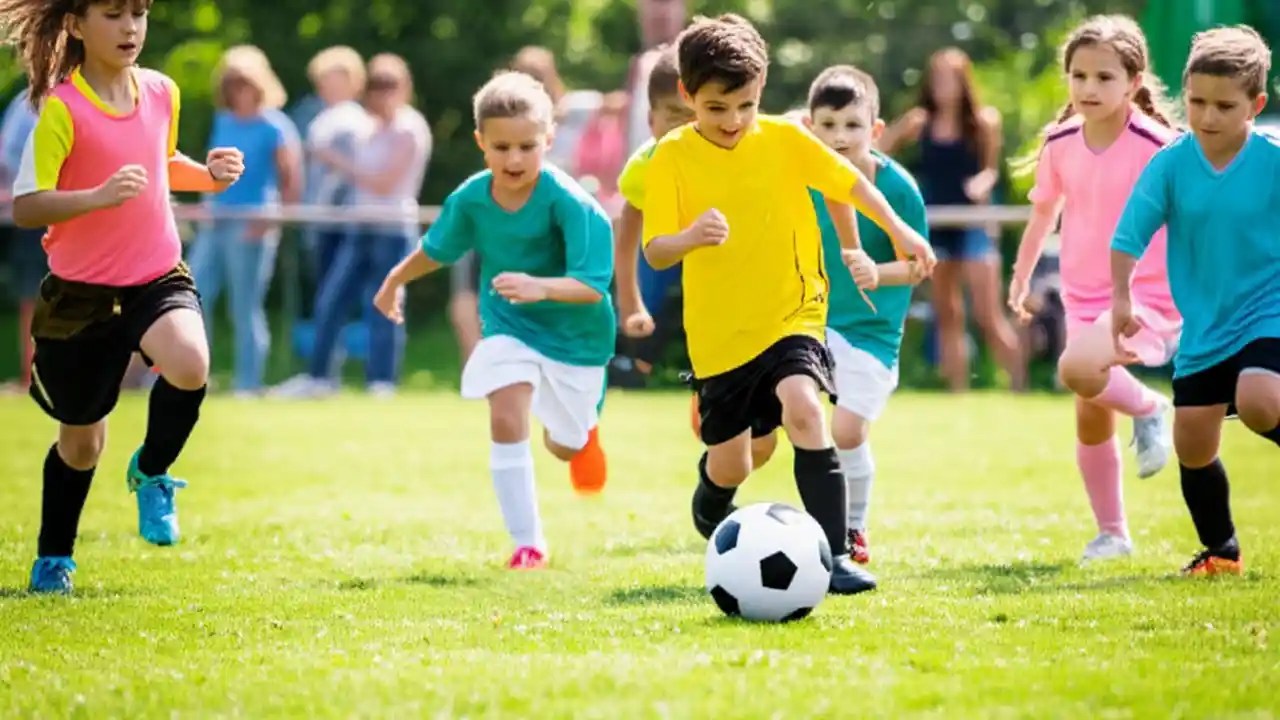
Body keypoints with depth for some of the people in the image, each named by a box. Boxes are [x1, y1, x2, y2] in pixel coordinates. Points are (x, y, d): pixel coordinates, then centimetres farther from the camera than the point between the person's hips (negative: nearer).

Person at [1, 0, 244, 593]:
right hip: (80, 292, -3)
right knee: (81, 440, 12)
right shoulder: (61, 108, -16)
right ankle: (53, 558, 38)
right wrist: (97, 196, -33)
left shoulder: (161, 92, 1)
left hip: (158, 277, 3)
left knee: (190, 364, -30)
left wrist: (207, 175, 2)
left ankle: (152, 473, -1)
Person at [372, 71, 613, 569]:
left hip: (575, 334, -2)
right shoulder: (471, 198, -15)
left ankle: (586, 433, 58)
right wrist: (395, 280, 23)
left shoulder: (570, 202, -29)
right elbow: (436, 249, 8)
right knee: (506, 420, -22)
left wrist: (540, 288, -52)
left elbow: (592, 286, -34)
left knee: (564, 446, 17)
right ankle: (527, 544, -11)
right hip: (508, 328, 2)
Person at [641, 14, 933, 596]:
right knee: (730, 464, 9)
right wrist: (691, 237, -34)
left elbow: (848, 181, 8)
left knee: (803, 410, -28)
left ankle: (834, 554, -26)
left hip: (792, 314, 0)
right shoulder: (672, 157, -9)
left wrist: (898, 231, 3)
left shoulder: (785, 140, -5)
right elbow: (655, 252, -14)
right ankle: (713, 522, 48)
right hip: (718, 330, 0)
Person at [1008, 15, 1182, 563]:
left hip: (1146, 295, -6)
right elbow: (1044, 211, 19)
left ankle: (1148, 408, -3)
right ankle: (1112, 534, 24)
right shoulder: (1060, 145, 1)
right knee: (1090, 420, 9)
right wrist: (1020, 280, 25)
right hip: (1083, 297, 6)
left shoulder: (1157, 146, -15)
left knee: (1077, 368, -32)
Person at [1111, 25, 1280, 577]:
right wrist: (1122, 300, -12)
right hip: (1205, 326, 4)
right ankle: (1220, 551, 26)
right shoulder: (1170, 164, -8)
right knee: (1192, 443, 6)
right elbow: (1130, 235, -5)